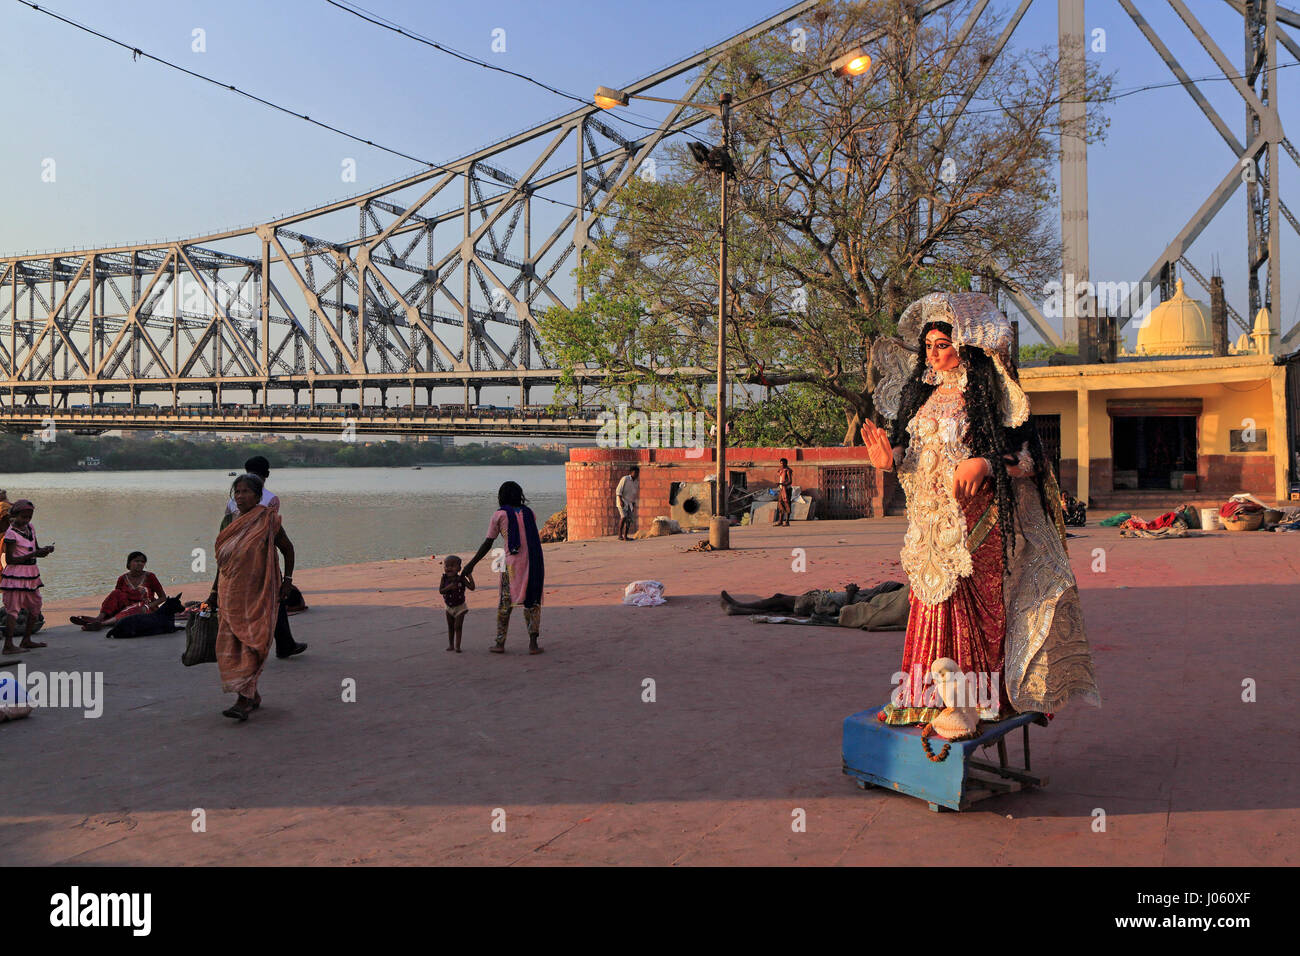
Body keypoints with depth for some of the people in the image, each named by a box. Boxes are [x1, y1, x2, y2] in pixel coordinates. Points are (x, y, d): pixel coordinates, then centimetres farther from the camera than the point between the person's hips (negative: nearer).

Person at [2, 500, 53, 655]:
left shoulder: (30, 528, 10)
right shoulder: (11, 533, -13)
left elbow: (36, 548, 21)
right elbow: (9, 559, -17)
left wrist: (45, 550, -2)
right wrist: (33, 554, -23)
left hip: (31, 573, 8)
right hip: (16, 574, -8)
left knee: (35, 607, 13)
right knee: (13, 608, -7)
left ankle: (26, 640, 24)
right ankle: (8, 645, -5)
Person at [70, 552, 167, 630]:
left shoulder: (149, 576, -1)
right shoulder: (123, 579, 7)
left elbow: (163, 597, 2)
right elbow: (115, 599, 9)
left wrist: (149, 606, -14)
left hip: (148, 611, -3)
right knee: (116, 593, -21)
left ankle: (102, 623, -55)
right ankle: (99, 618, -40)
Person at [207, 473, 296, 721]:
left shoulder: (267, 521, -5)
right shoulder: (232, 523, 11)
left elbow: (288, 549, 4)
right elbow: (223, 561, 18)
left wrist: (287, 579, -1)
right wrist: (214, 593, 18)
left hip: (257, 595, -6)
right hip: (230, 596, 6)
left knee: (251, 644, -9)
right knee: (229, 646, 6)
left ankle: (244, 700, -11)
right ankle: (252, 695, 18)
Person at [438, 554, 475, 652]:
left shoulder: (461, 579, -17)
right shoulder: (444, 578, -10)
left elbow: (472, 587, -22)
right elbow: (440, 591, -15)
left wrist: (469, 576, -27)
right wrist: (449, 587, -31)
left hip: (460, 607, -3)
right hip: (449, 607, 3)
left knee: (458, 626, -5)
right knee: (450, 627, 14)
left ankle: (457, 646, 1)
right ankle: (451, 645, 25)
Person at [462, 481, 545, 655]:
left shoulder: (499, 514, 3)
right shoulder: (529, 512, 13)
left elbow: (487, 544, 3)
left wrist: (471, 565, 9)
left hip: (512, 562, -2)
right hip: (534, 561, 2)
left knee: (505, 603, 11)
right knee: (533, 602, 10)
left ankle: (500, 643, 14)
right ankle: (533, 643, 1)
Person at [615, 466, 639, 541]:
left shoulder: (635, 483, 13)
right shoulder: (625, 479, -9)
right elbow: (618, 490, -16)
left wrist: (633, 507, 17)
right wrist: (621, 501, -27)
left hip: (629, 503, 7)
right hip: (622, 502, -7)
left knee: (629, 519, -1)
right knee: (624, 517, -23)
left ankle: (625, 537, 4)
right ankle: (620, 535, -20)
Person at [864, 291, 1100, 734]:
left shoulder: (990, 395, -5)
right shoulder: (922, 396, 13)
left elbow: (1028, 458, -8)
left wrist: (985, 465, -25)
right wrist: (890, 459, -2)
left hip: (976, 522, -5)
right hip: (931, 523, 6)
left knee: (976, 609, -3)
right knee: (931, 605, 6)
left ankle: (980, 698, 7)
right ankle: (930, 695, 14)